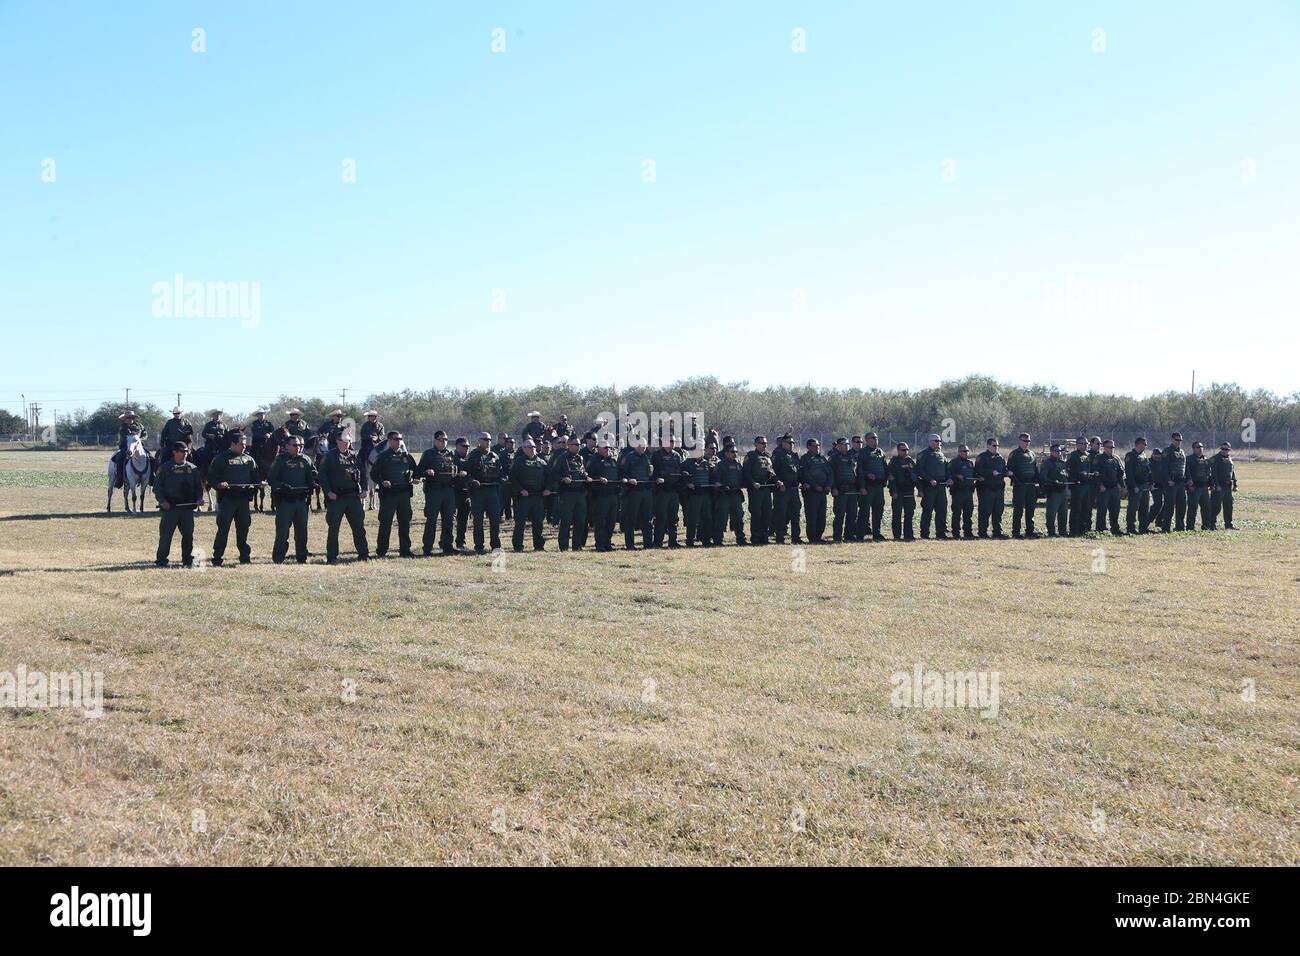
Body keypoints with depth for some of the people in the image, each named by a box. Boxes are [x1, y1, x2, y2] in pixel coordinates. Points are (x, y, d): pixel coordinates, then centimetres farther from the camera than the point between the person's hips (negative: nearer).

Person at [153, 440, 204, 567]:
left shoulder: (192, 468, 11)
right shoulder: (165, 467, 2)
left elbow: (199, 486, 16)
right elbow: (157, 486, 1)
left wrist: (199, 498, -1)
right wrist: (162, 501, -11)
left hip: (188, 507, 3)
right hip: (170, 507, -3)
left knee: (188, 534, 5)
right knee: (166, 534, -3)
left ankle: (188, 559, 15)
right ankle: (161, 560, 5)